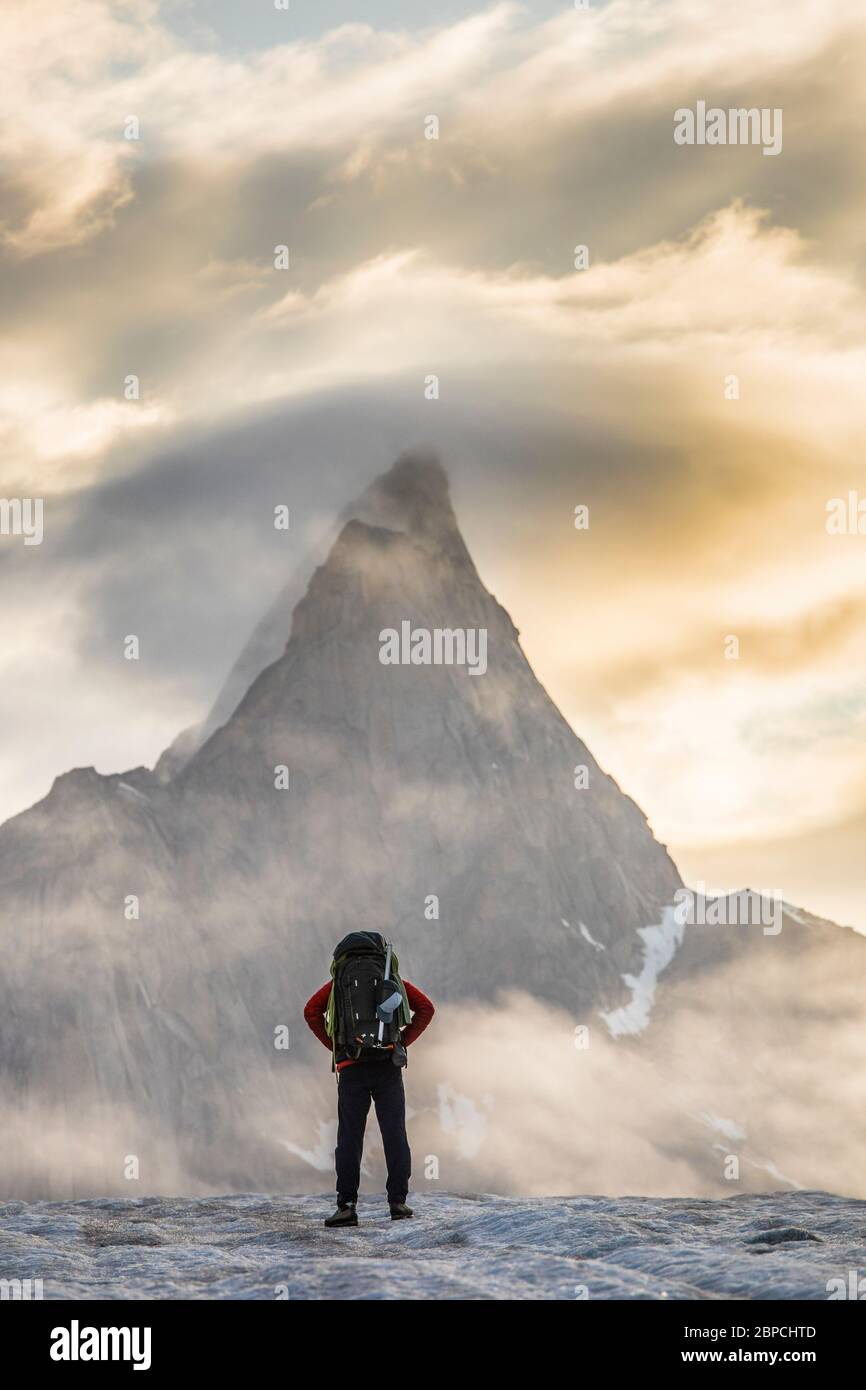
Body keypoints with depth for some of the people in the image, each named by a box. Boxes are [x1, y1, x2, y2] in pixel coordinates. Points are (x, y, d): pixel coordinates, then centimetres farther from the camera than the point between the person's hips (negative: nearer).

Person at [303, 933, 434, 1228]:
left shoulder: (339, 980, 12)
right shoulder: (393, 978, 15)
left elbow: (311, 1011, -3)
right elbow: (426, 1008, 4)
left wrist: (334, 1046, 3)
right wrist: (402, 1042, 6)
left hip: (351, 1067, -1)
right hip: (388, 1065, 1)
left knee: (349, 1137, 0)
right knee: (394, 1133, 6)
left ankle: (347, 1206, -7)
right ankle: (398, 1202, 2)